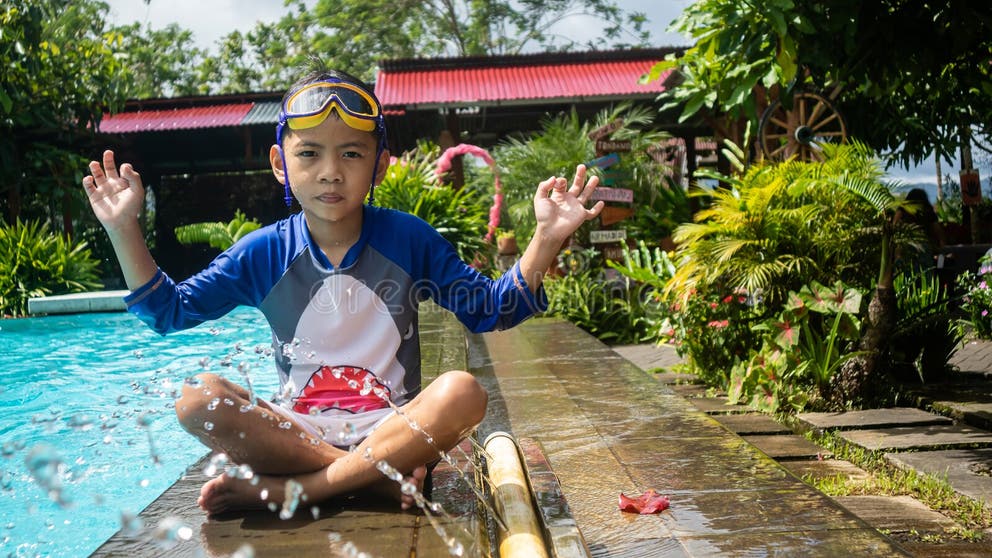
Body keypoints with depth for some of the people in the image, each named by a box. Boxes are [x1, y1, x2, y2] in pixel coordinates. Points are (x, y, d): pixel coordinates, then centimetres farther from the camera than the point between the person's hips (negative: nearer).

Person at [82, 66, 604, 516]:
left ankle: (283, 490, -28)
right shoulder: (263, 253, 1)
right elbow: (169, 310, 8)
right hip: (297, 428, 1)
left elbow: (491, 308, 3)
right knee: (195, 397, -25)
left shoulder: (408, 239, -1)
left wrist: (545, 240, -11)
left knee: (462, 392, -32)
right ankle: (374, 479, -26)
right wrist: (125, 232, -3)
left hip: (392, 425, 0)